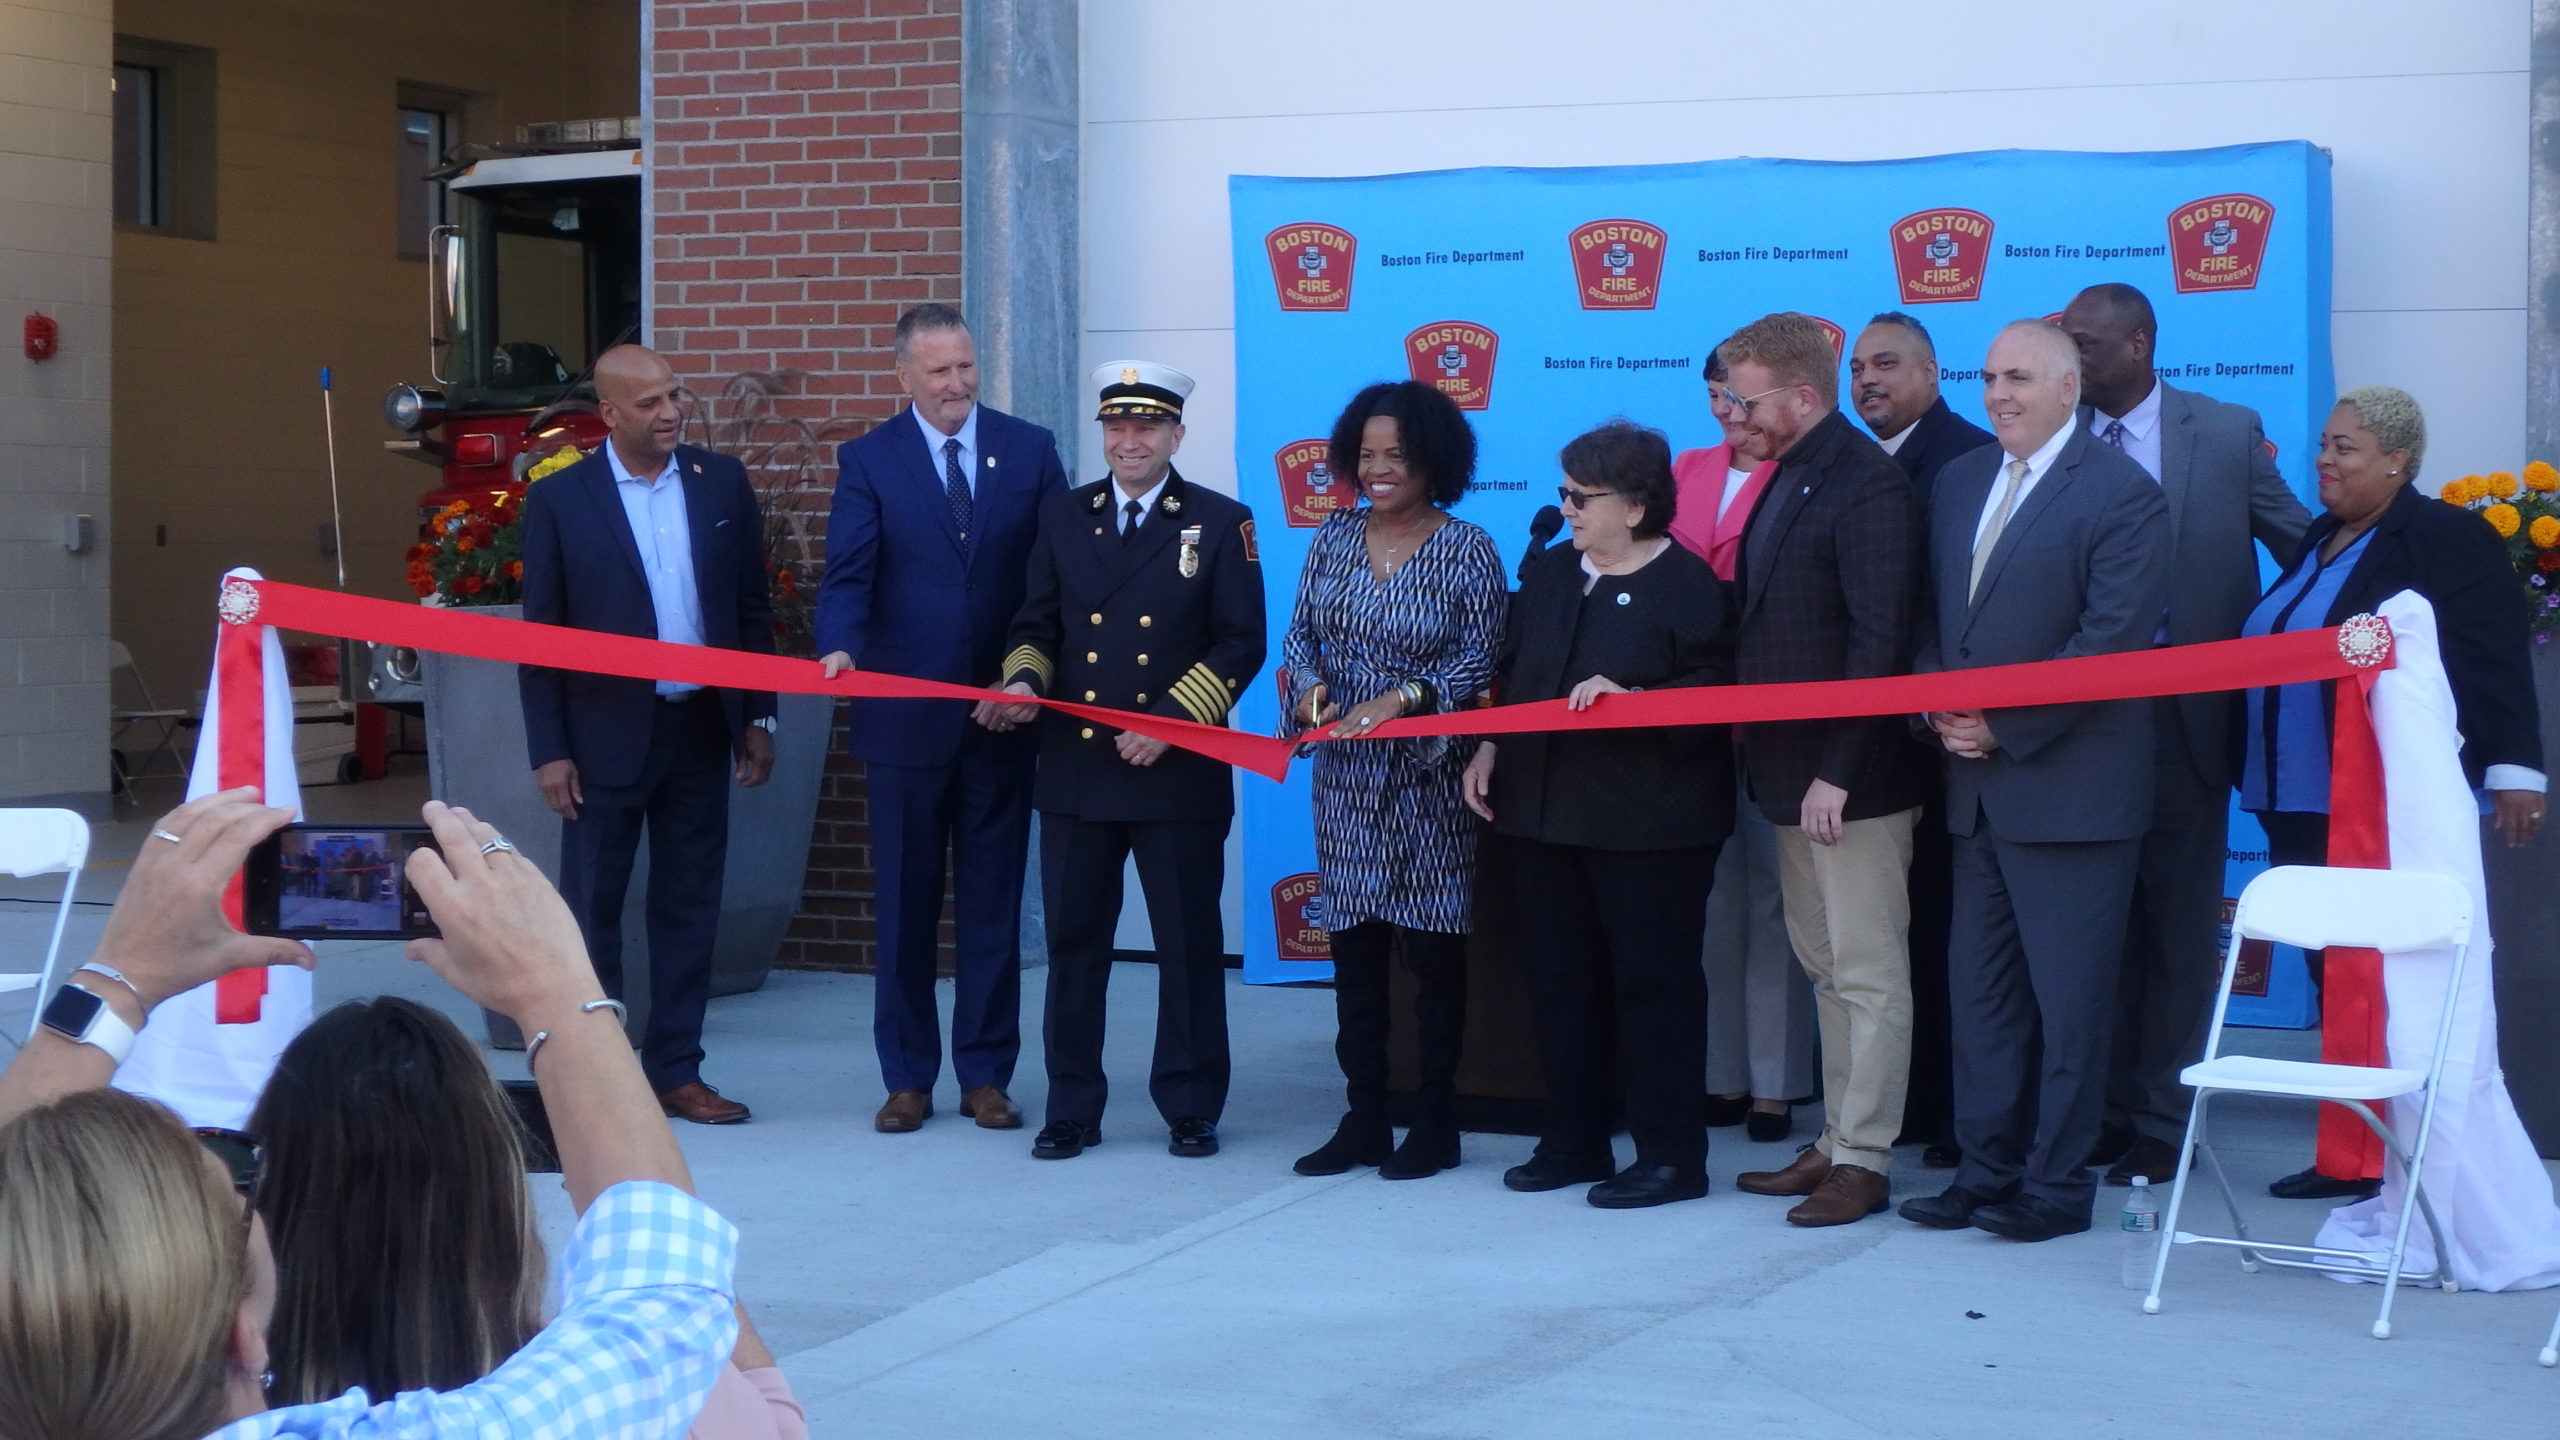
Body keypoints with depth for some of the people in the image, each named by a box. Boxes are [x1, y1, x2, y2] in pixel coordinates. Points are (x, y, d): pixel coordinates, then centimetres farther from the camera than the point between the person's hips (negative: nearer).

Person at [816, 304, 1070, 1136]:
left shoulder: (1030, 450, 4)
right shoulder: (869, 460, 0)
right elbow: (848, 574, -9)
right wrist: (839, 648, -29)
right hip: (905, 714, -1)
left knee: (992, 902, 7)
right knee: (905, 904, 7)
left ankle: (985, 1074, 16)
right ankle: (907, 1078, 15)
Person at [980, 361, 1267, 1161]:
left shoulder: (1220, 524, 1)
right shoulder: (1063, 518, 11)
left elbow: (1241, 644, -2)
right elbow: (1037, 628, 14)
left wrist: (1171, 721, -12)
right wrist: (1023, 682, -8)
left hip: (1179, 770, -3)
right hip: (1075, 766, 3)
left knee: (1189, 944, 3)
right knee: (1073, 942, 6)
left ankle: (1190, 1108, 14)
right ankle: (1072, 1108, 14)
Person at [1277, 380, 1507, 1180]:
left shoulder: (1466, 551, -6)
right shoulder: (1334, 538, 6)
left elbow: (1480, 659, -9)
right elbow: (1300, 636, 8)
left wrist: (1400, 699, -21)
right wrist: (1310, 688, -12)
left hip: (1429, 776, -4)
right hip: (1345, 777, 4)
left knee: (1434, 949, 2)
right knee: (1353, 946, 7)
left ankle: (1436, 1123, 11)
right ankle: (1363, 1120, 14)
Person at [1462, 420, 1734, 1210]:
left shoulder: (1687, 583, -8)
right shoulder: (1549, 572, 13)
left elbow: (1715, 696, -13)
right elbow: (1511, 672, 20)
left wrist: (1628, 697, -23)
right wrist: (1487, 748, 8)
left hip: (1649, 824, -7)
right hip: (1544, 811, 7)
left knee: (1653, 984, -2)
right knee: (1559, 981, 11)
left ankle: (1671, 1156, 6)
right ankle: (1573, 1142, 22)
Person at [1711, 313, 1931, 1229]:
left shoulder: (1867, 484, -14)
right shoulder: (1786, 477, 14)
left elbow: (1880, 643, -20)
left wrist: (1837, 772, -21)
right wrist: (1767, 759, 12)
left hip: (1852, 779, -10)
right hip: (1789, 774, 10)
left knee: (1868, 973, -2)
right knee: (1827, 970, 14)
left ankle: (1864, 1161, 3)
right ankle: (1836, 1143, 22)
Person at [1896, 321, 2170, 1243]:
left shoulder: (2122, 494, -9)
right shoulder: (1959, 483, 14)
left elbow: (2112, 638, -16)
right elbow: (1931, 614, 17)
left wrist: (2003, 726, -15)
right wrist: (1939, 708, -1)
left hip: (2067, 785, -7)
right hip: (1975, 785, 7)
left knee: (2068, 996, 0)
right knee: (1978, 987, 12)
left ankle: (2057, 1184, 7)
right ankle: (1985, 1169, 20)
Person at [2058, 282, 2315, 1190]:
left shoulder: (2228, 434, 0)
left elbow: (2304, 546, 6)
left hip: (2184, 720, -1)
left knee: (2179, 928, 5)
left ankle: (2163, 1121, 13)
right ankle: (2108, 1108, 18)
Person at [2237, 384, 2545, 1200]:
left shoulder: (2448, 541, -7)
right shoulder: (2318, 543, 18)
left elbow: (2497, 665, -13)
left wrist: (2510, 767, -18)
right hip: (2300, 805, 8)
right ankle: (2351, 1155, 14)